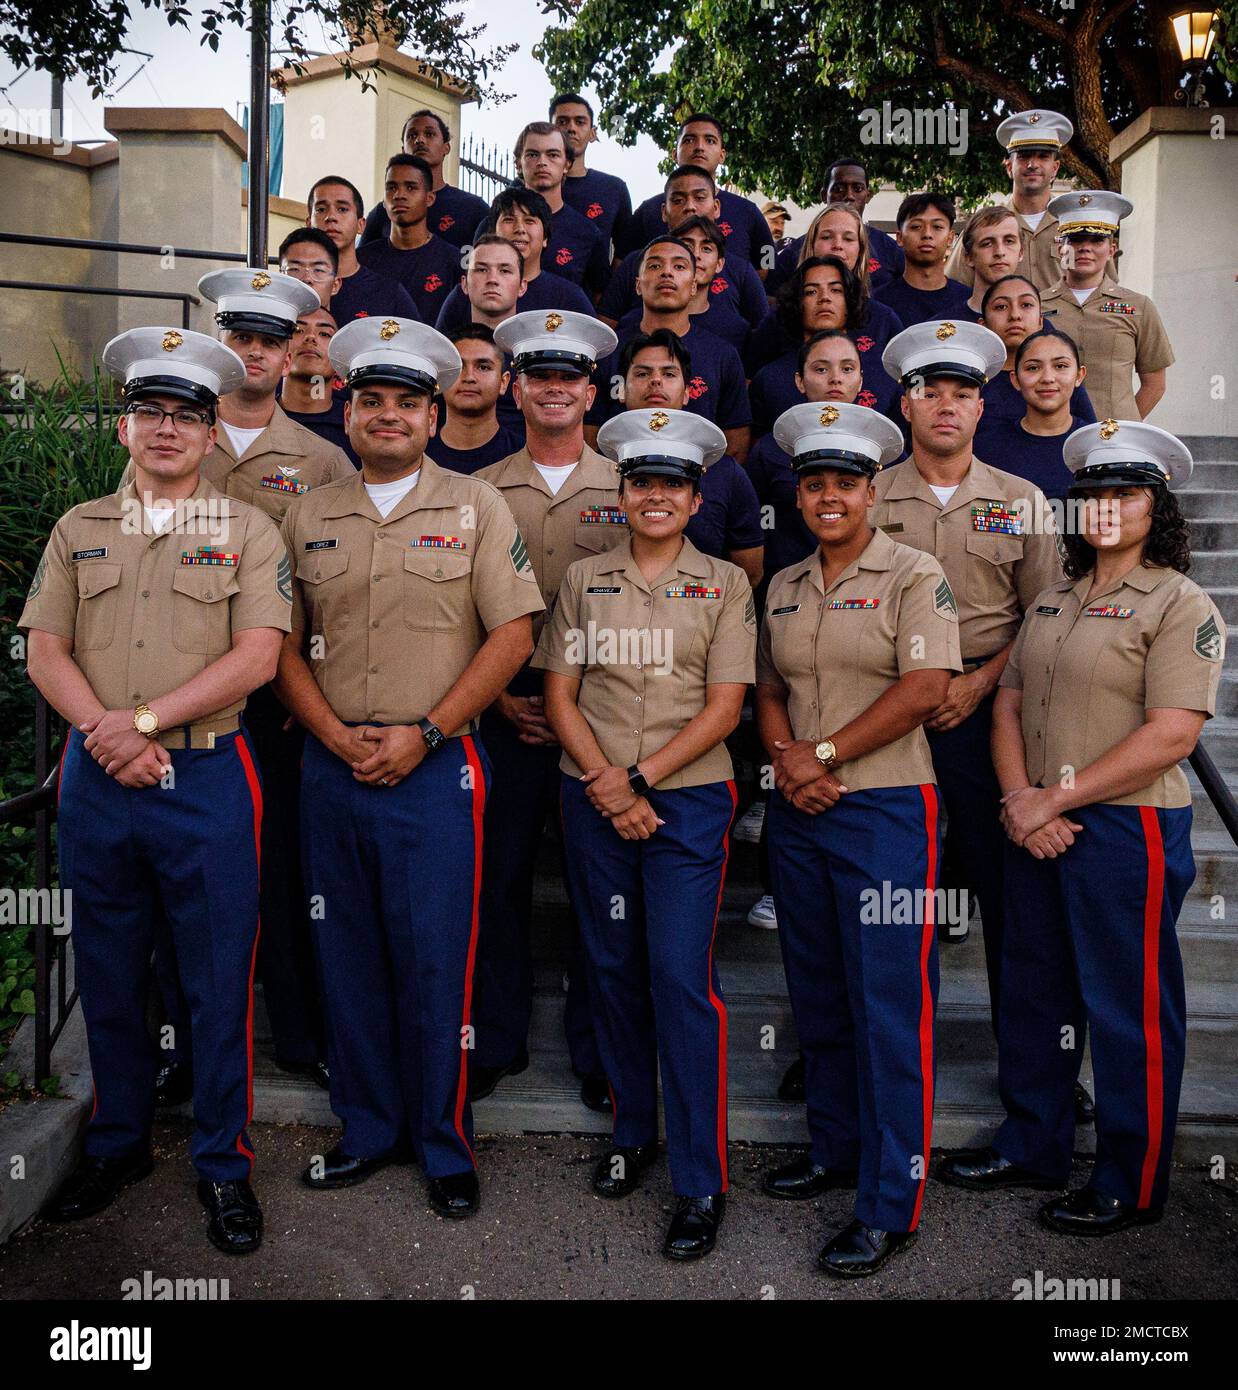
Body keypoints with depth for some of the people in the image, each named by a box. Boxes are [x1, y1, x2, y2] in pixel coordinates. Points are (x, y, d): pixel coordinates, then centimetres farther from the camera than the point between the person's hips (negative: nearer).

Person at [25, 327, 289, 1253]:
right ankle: (119, 1144, 32)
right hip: (96, 780, 3)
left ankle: (224, 1161, 19)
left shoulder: (248, 531, 2)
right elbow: (46, 653, 5)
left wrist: (143, 721, -14)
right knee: (108, 975, 14)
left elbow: (256, 658, -9)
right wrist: (107, 736, -11)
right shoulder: (79, 530, 12)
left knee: (220, 980, 3)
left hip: (207, 778, -3)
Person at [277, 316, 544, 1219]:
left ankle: (446, 1146, 17)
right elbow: (284, 646, 9)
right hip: (332, 765, 4)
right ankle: (369, 1132, 27)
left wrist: (422, 734, -10)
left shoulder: (475, 507, 2)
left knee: (437, 962, 0)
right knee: (349, 958, 11)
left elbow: (512, 635, -5)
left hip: (436, 766, -3)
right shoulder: (309, 518, 11)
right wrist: (338, 737, -7)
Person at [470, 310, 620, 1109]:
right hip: (509, 711, 1)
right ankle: (498, 1042, 24)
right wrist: (498, 692, -4)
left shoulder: (628, 489, 5)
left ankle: (596, 1052, 20)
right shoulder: (481, 491, 8)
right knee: (501, 879, 7)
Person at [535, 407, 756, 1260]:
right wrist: (606, 784, -8)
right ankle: (633, 1132, 31)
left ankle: (702, 1184, 4)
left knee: (682, 980, -7)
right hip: (593, 802, 3)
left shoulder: (724, 583, 4)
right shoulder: (584, 579, 10)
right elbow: (559, 694, 5)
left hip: (688, 802, -3)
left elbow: (724, 707, -3)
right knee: (614, 971, 11)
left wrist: (641, 778, -12)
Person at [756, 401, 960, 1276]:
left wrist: (825, 754, -14)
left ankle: (891, 1205, 9)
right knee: (818, 996, 15)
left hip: (887, 810, -6)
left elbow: (925, 688, -14)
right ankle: (835, 1150, 32)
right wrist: (786, 756, -5)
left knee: (889, 1007, -2)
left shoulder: (916, 576, -4)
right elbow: (769, 688, 15)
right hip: (798, 814, 6)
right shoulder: (784, 588, 14)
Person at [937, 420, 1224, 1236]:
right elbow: (1010, 703, 9)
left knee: (1129, 1009, 5)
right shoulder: (1055, 600, 13)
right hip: (1038, 830, 7)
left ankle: (1131, 1186, 22)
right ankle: (1032, 1148, 34)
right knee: (1034, 992, 17)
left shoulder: (1181, 605, -9)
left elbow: (1171, 736, -18)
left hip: (1128, 831, -7)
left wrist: (1054, 798, -17)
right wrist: (1019, 800, -7)